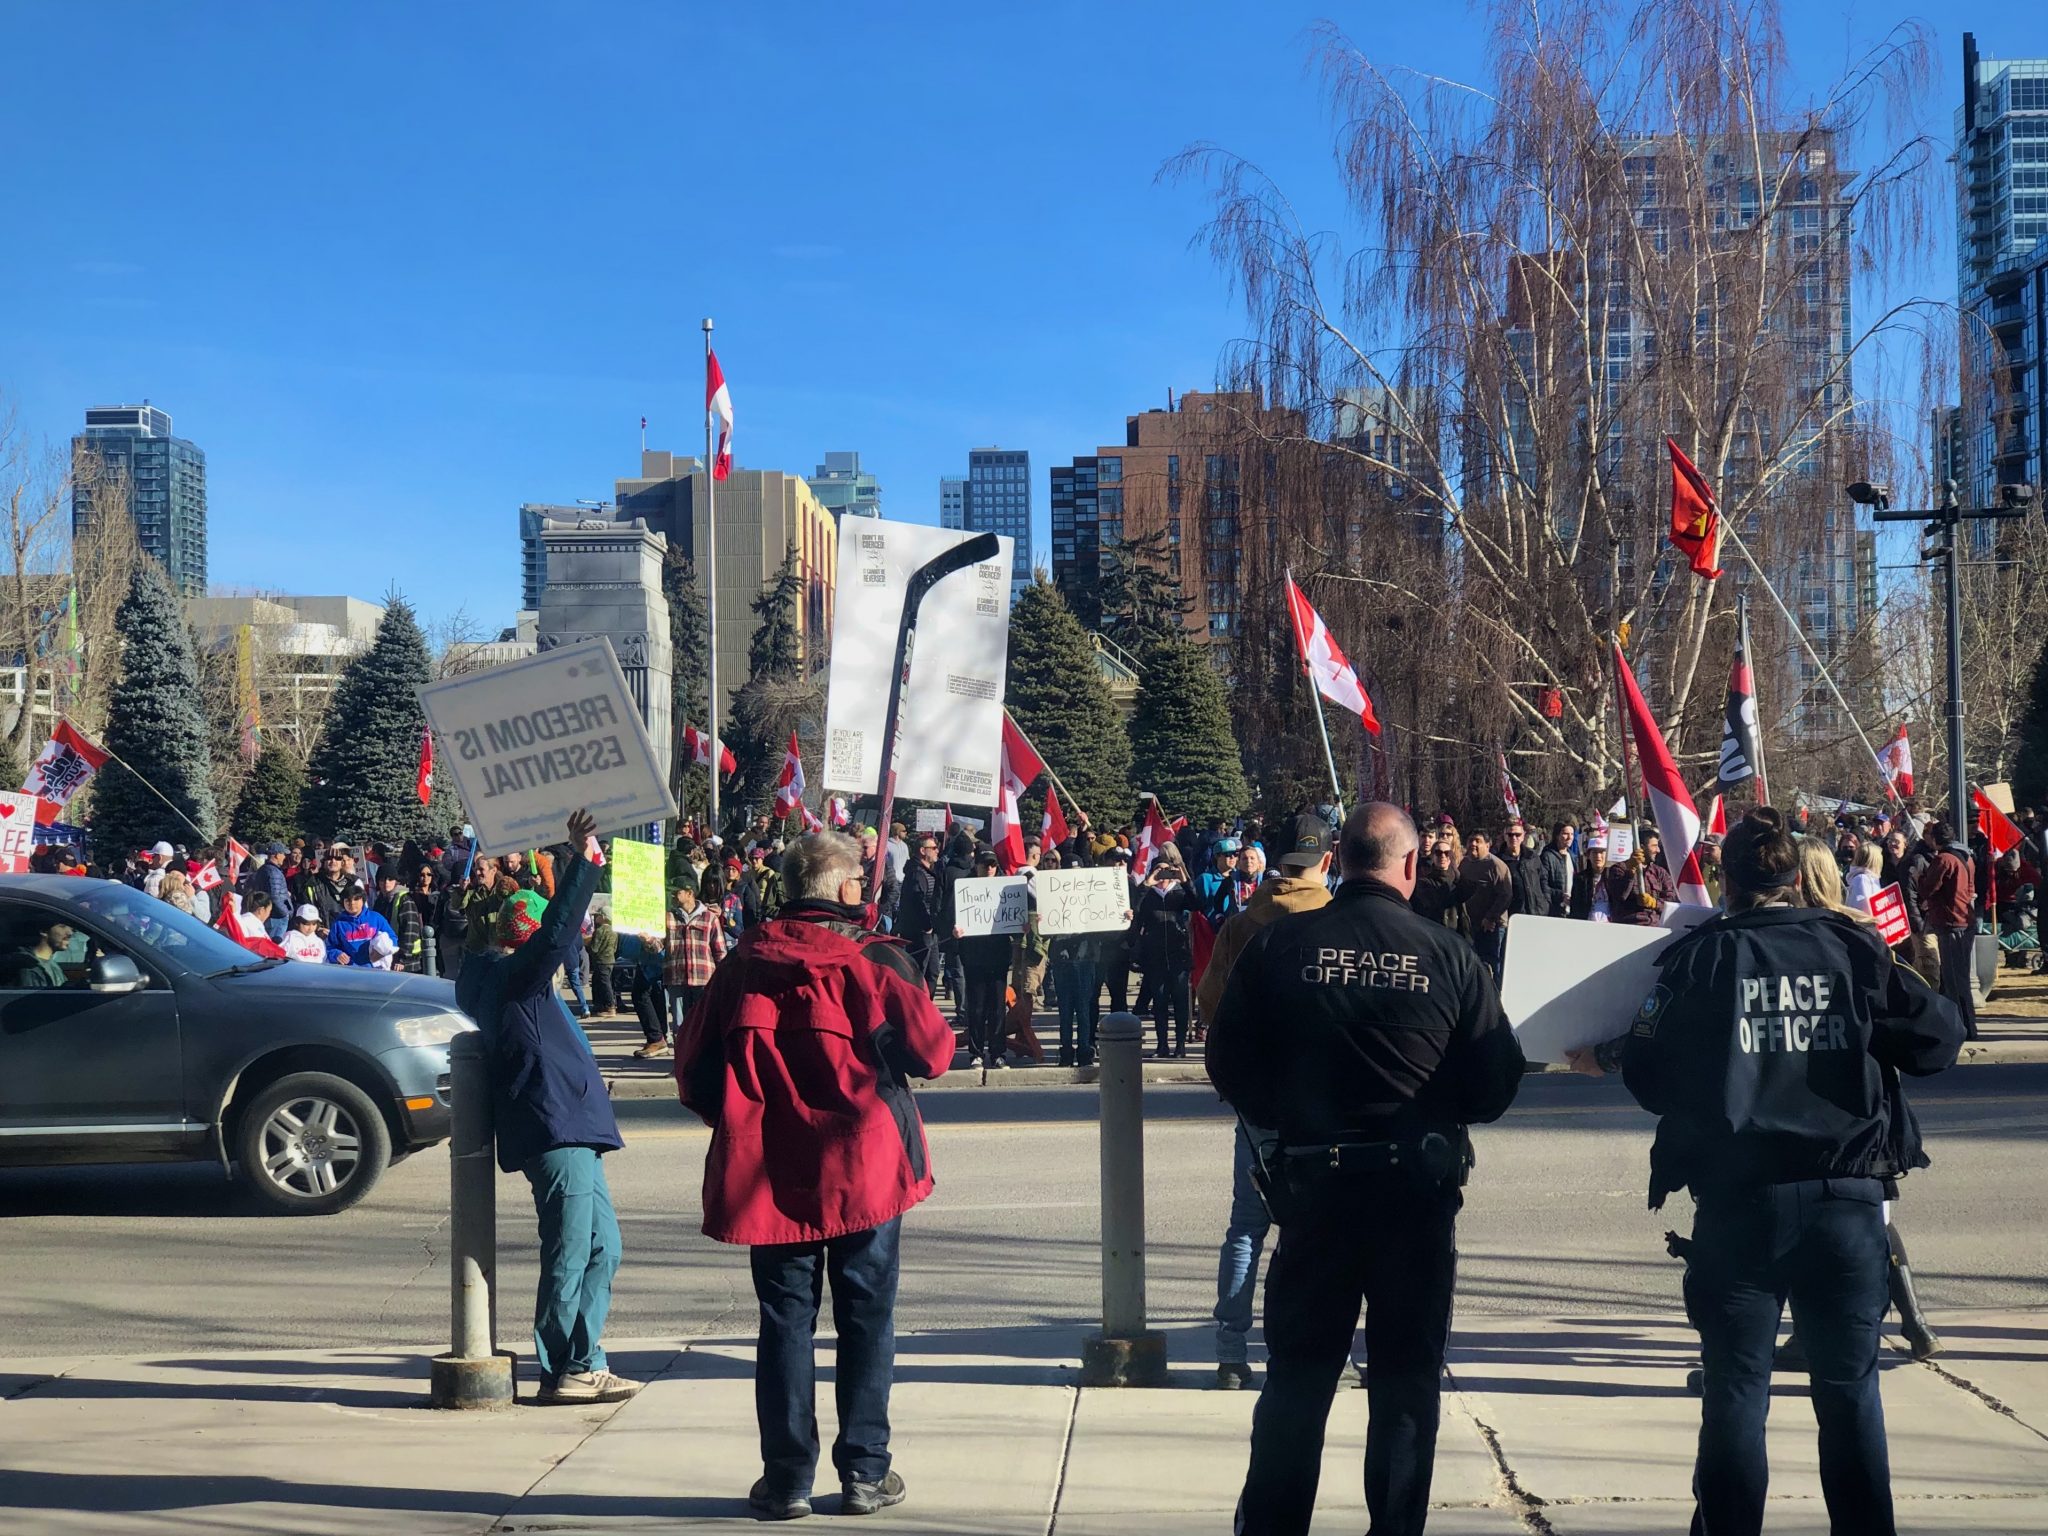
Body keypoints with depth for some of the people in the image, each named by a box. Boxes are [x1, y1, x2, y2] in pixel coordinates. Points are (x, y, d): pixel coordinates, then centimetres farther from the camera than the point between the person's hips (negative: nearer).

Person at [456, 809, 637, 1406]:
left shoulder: (511, 981, 20)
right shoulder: (510, 977, -10)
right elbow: (556, 935, -25)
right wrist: (582, 863, -29)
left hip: (571, 1132, 11)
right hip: (555, 1132, -11)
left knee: (599, 1247, 13)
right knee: (569, 1254, -6)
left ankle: (586, 1363, 17)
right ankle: (563, 1371, 0)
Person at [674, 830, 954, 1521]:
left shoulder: (742, 963, 2)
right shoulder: (875, 959, -7)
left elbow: (693, 1065, 4)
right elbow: (932, 1052, -8)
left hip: (771, 1173, 2)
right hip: (865, 1166, -2)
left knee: (785, 1318, 9)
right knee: (866, 1316, 8)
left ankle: (787, 1477, 10)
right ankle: (864, 1472, 12)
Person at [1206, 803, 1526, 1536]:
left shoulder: (1278, 944, -7)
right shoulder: (1449, 955, -8)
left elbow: (1230, 1065, -4)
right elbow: (1495, 1087, -5)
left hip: (1313, 1181, 1)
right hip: (1420, 1188, -1)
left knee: (1297, 1376, 13)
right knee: (1406, 1380, 12)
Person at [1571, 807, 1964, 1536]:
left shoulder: (1699, 956, -1)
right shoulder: (1853, 946, 2)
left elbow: (1652, 1077, -4)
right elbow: (1937, 1038, 2)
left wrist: (1606, 1057, 15)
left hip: (1738, 1201, -1)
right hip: (1848, 1198, 1)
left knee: (1735, 1388, 6)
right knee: (1849, 1387, 10)